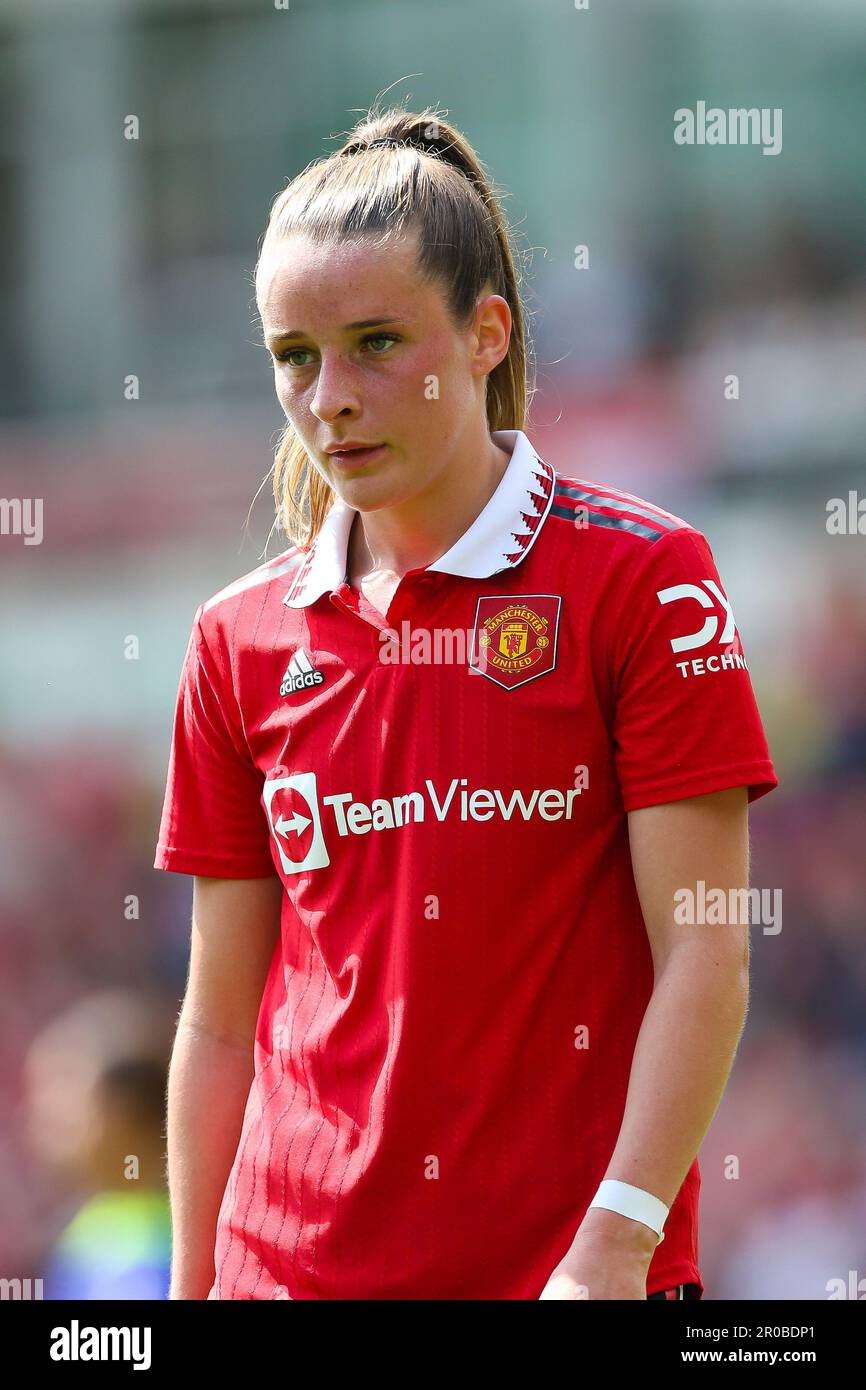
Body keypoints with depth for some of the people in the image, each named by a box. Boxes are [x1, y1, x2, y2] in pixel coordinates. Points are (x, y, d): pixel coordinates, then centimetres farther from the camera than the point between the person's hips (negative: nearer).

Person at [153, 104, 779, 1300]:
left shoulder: (640, 576, -4)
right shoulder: (243, 638, 8)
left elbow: (704, 957, -8)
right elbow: (222, 1016, 11)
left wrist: (614, 1247, -16)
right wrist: (191, 1286, 7)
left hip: (572, 1261, -3)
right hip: (290, 1264, 3)